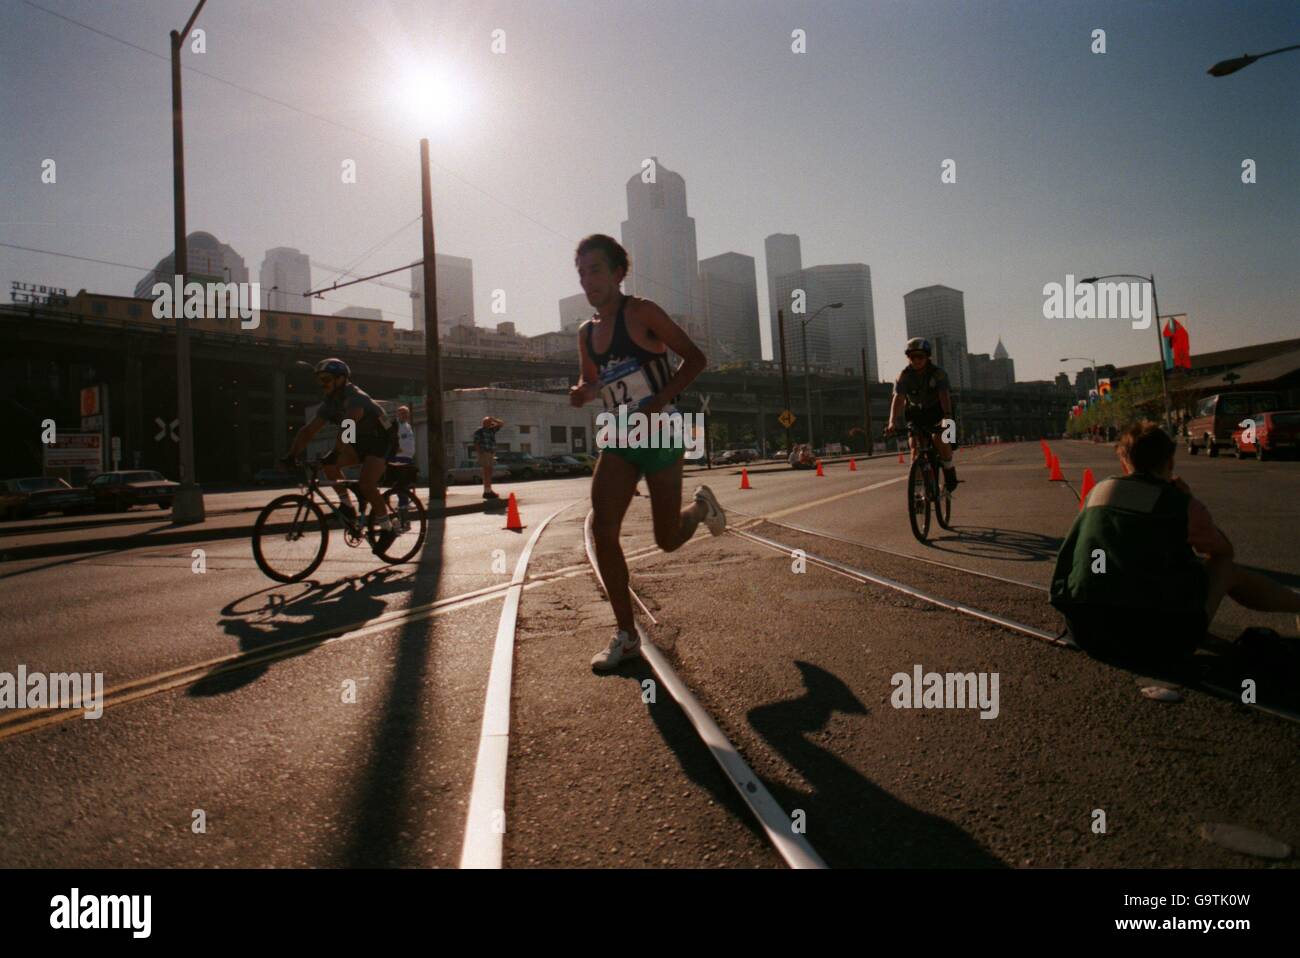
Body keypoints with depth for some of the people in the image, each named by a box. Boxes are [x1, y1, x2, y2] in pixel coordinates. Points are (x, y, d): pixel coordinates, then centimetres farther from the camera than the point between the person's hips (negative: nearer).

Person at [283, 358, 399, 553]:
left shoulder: (356, 398, -25)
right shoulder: (330, 404, 0)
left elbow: (347, 427, -41)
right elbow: (309, 430, -1)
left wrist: (335, 453, -51)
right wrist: (292, 455, -12)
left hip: (382, 441, -8)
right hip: (361, 442, 8)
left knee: (365, 484, -25)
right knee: (328, 464, -10)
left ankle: (387, 528, -10)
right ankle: (346, 504, 2)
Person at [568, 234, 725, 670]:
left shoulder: (640, 313, -8)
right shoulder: (587, 332, 10)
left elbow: (695, 358, -10)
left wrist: (658, 403, -21)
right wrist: (583, 392, -3)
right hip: (619, 438, 6)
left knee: (667, 540, 0)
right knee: (602, 529, -11)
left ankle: (701, 506, 37)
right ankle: (626, 636, 0)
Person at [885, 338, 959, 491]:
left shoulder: (938, 373, -18)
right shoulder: (903, 376, -14)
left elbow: (944, 395, -31)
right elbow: (898, 398, -26)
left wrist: (947, 416, -50)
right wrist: (893, 422, -42)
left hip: (937, 412, -2)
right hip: (916, 414, 2)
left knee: (939, 438, -28)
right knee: (914, 444, -14)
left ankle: (950, 475, -8)